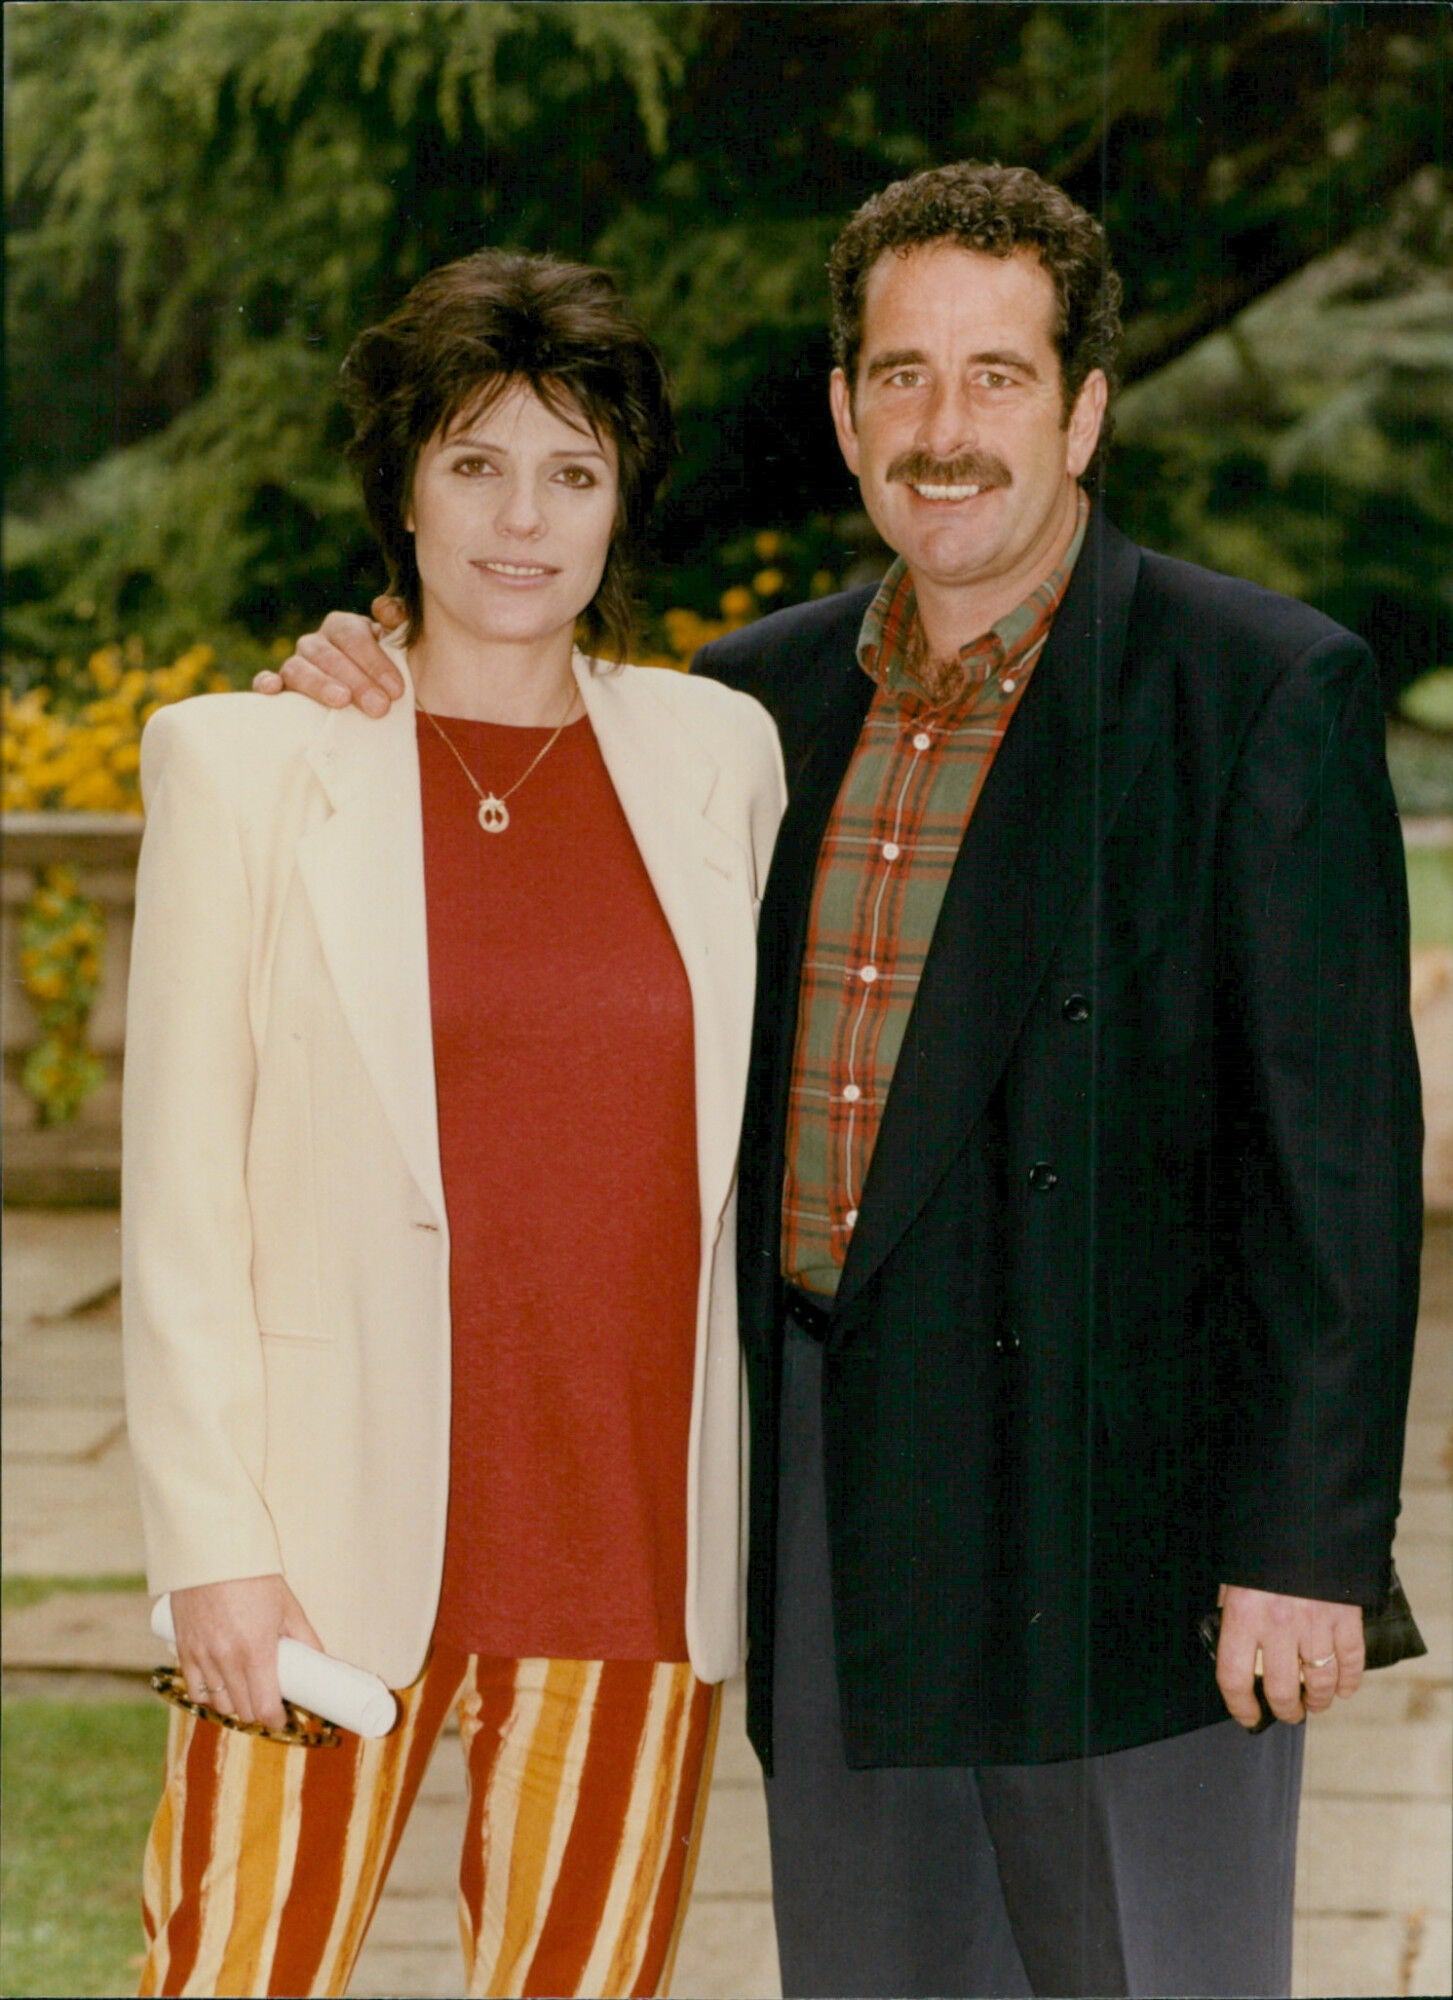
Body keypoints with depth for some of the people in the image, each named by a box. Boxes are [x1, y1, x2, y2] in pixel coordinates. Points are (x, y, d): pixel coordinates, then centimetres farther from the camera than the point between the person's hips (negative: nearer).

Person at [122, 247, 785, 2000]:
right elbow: (179, 1184, -1)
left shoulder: (721, 756, 9)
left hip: (635, 1535, 3)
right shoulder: (246, 760, 1)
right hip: (343, 1536, -3)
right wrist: (216, 1544, -9)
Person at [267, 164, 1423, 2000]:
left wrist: (1305, 1542, -15)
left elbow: (1336, 1148, -11)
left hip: (1115, 1505, -5)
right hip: (826, 1501, 6)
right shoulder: (762, 696, 9)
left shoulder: (1266, 694, -8)